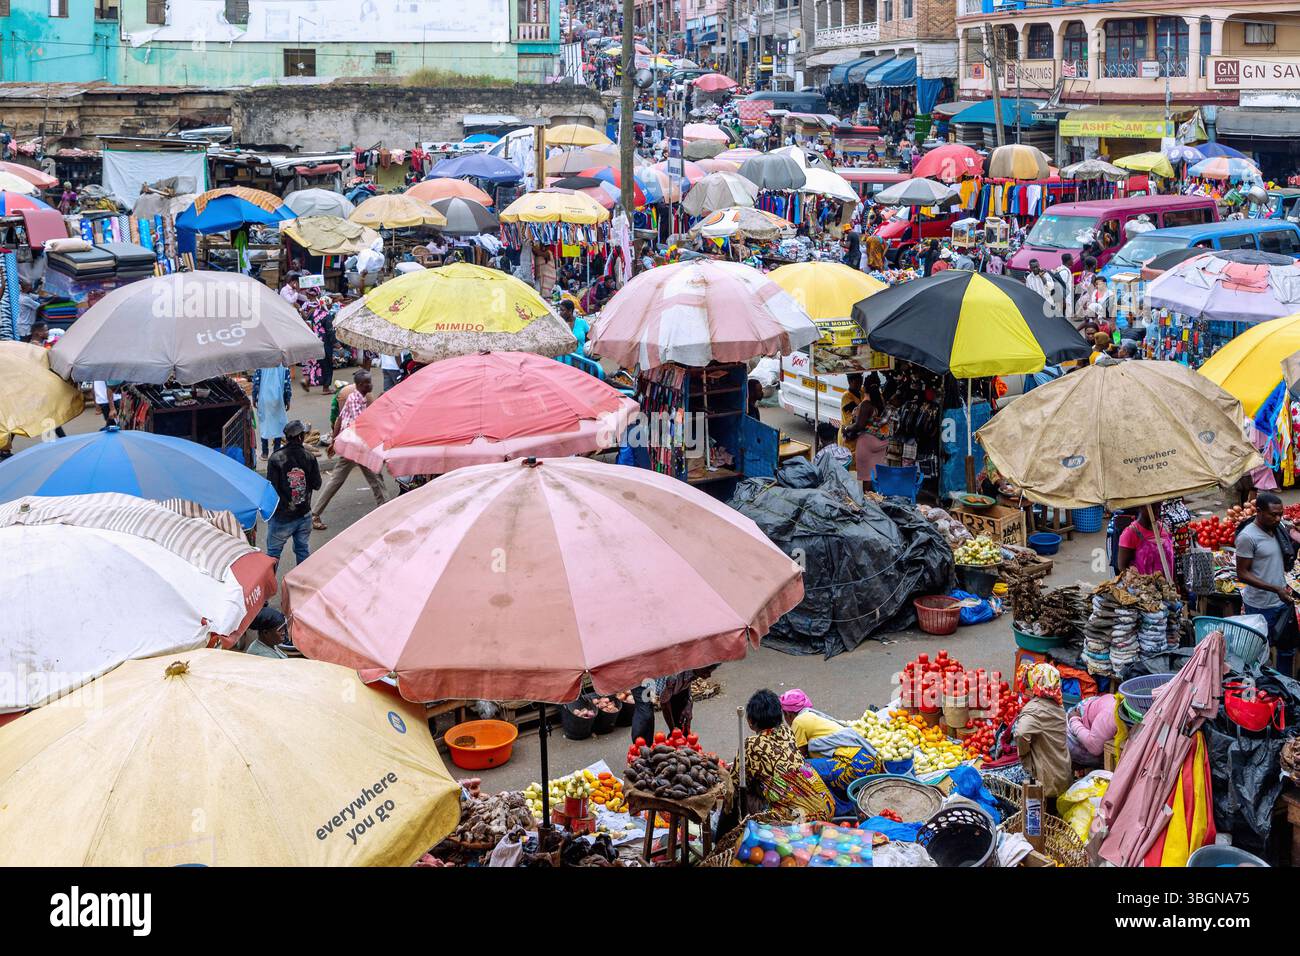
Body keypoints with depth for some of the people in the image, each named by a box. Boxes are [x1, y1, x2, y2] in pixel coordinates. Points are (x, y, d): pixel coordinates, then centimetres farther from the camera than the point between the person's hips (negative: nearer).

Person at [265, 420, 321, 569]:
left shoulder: (275, 459, -15)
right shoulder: (309, 457, -6)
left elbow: (271, 488, -15)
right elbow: (317, 485, -1)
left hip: (282, 517, -3)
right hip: (304, 515, 3)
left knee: (273, 552, 10)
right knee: (303, 549, 17)